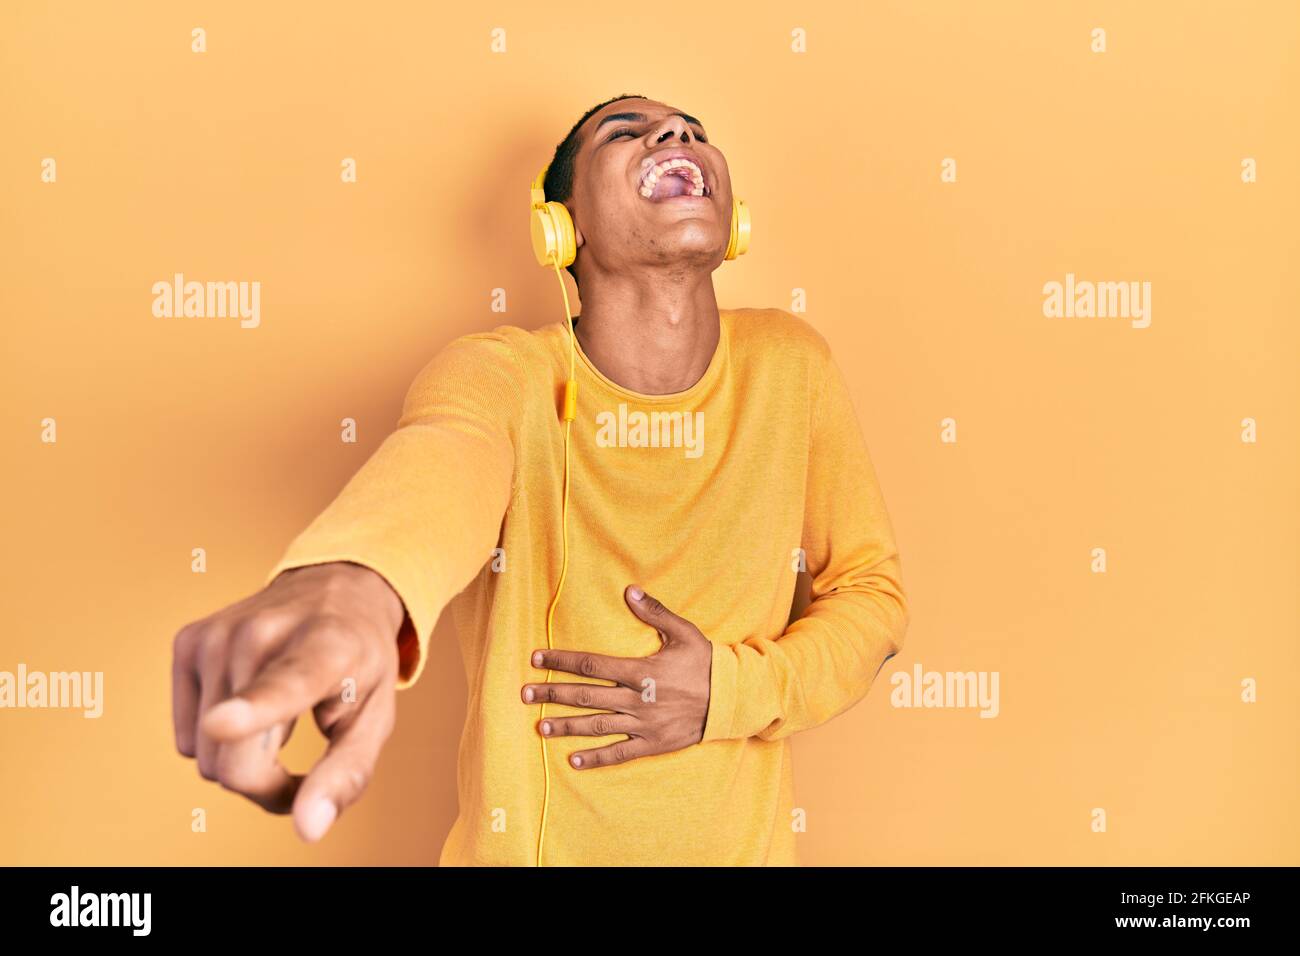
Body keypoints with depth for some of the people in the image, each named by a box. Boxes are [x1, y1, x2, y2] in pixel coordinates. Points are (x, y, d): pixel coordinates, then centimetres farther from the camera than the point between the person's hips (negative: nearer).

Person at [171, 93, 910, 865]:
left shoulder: (789, 362, -7)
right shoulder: (501, 374, -16)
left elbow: (873, 592, -1)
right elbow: (441, 457, -38)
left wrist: (732, 691, -18)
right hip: (530, 843, -1)